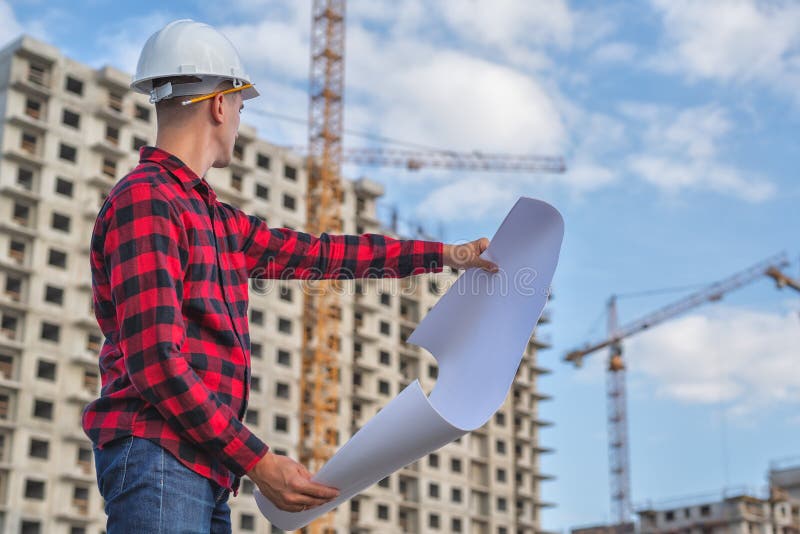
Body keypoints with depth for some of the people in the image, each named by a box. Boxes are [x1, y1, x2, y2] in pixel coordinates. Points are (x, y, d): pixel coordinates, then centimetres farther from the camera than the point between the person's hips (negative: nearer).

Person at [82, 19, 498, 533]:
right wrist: (259, 462, -16)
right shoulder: (145, 200, -10)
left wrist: (445, 254, 25)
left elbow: (315, 253, 23)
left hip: (206, 471, 9)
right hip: (158, 457, -9)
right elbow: (157, 366, -17)